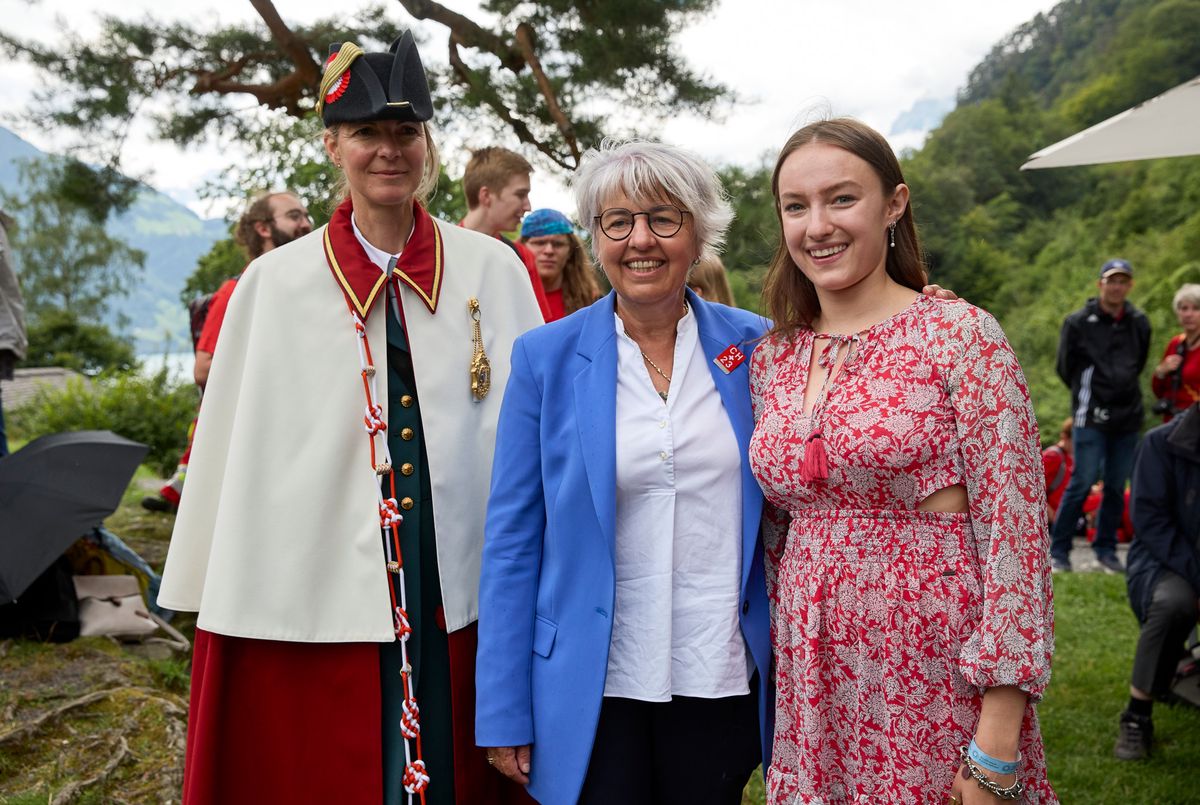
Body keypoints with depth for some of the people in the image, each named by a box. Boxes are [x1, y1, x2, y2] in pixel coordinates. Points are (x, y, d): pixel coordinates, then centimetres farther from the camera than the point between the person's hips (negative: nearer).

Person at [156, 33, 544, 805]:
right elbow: (237, 452, 2)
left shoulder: (492, 270, 1)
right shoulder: (274, 284, 0)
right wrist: (221, 605, 3)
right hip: (316, 597, 0)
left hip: (464, 595, 1)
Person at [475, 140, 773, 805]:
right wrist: (504, 713, -4)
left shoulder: (753, 347, 0)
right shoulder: (546, 358, -4)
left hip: (723, 679, 2)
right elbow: (513, 538, -3)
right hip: (595, 690, -1)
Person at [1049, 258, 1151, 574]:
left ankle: (1106, 549, 19)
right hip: (1091, 417, -4)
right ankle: (1059, 551, 1)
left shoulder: (1139, 323, 10)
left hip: (1127, 417, 5)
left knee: (1117, 487, 7)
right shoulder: (1078, 322, -3)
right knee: (1083, 482, -8)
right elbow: (1065, 368, 6)